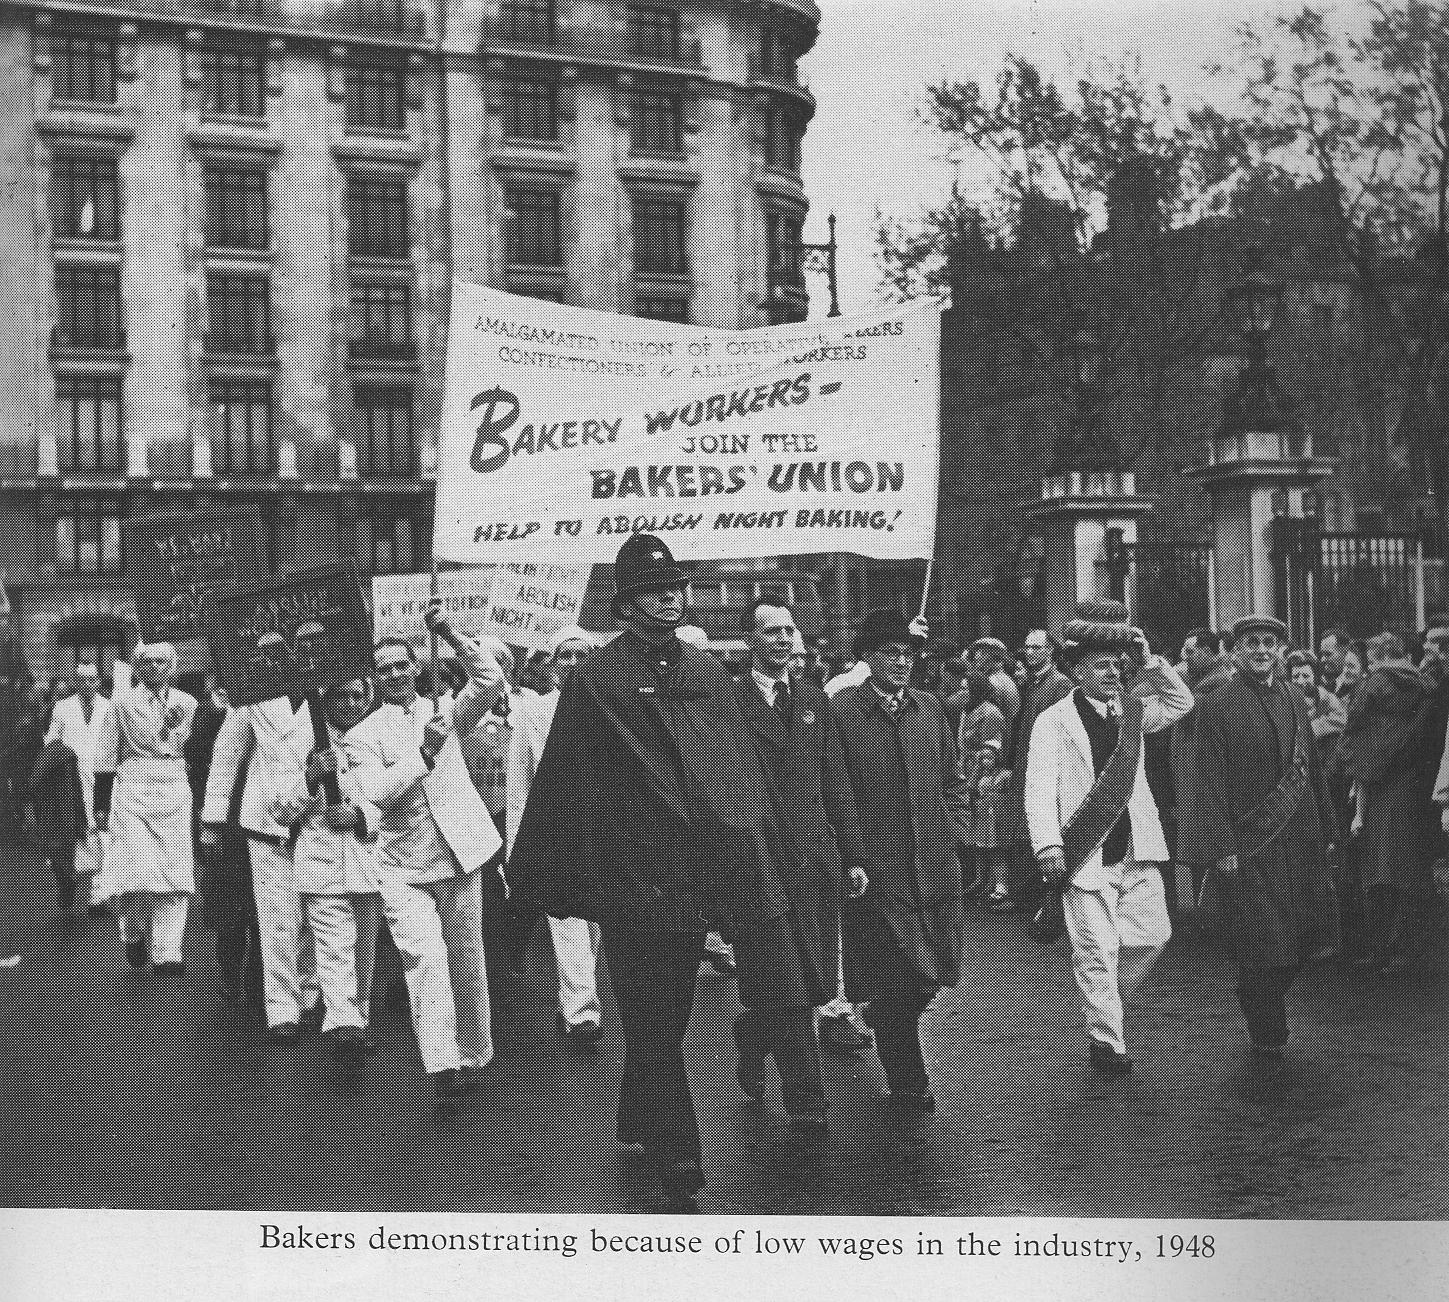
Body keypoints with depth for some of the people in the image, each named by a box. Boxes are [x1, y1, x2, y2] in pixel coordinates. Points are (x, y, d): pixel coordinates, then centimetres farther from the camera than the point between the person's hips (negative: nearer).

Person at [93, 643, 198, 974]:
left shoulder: (187, 704, 9)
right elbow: (105, 757, 6)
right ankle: (135, 933, 16)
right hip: (133, 793, -2)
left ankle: (167, 952, 1)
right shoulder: (122, 703, 4)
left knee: (175, 873, -4)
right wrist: (101, 805, 4)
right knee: (137, 870, -11)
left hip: (175, 794, 2)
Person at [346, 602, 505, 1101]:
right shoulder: (362, 736, 5)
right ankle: (441, 1065, -23)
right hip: (403, 867, -2)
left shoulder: (445, 712, 9)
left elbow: (491, 680, -8)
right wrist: (424, 753, -18)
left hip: (460, 856, 2)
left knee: (467, 965, 9)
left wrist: (450, 635, -15)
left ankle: (472, 1057, 24)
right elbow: (375, 793, -10)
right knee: (425, 956, -19)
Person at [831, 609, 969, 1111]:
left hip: (936, 864, 5)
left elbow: (953, 778, 20)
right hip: (875, 869, -5)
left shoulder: (928, 707, 10)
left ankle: (884, 1019, 39)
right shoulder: (841, 710, -6)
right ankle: (908, 1083, 14)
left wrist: (953, 832, 9)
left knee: (931, 976, 9)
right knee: (893, 981, -1)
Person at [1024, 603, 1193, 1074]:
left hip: (1137, 851, 5)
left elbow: (1181, 702, 18)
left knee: (1153, 935, 6)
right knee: (1097, 952, -3)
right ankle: (1106, 1041, 10)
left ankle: (1106, 1003, 29)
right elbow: (1040, 791, -11)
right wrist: (1049, 846, -23)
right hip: (1086, 856, -5)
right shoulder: (1053, 722, -5)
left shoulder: (1131, 710, 12)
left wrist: (1149, 663, 4)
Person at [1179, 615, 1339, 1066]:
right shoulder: (1218, 706, -6)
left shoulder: (1295, 700, 11)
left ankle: (1265, 1009, 31)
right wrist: (1222, 847, -15)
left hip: (1299, 842, 5)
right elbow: (1210, 782, -10)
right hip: (1248, 844, -5)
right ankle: (1268, 1041, 11)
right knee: (1261, 949, -2)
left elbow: (1313, 770, 15)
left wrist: (1325, 831, 12)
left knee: (1296, 948, 8)